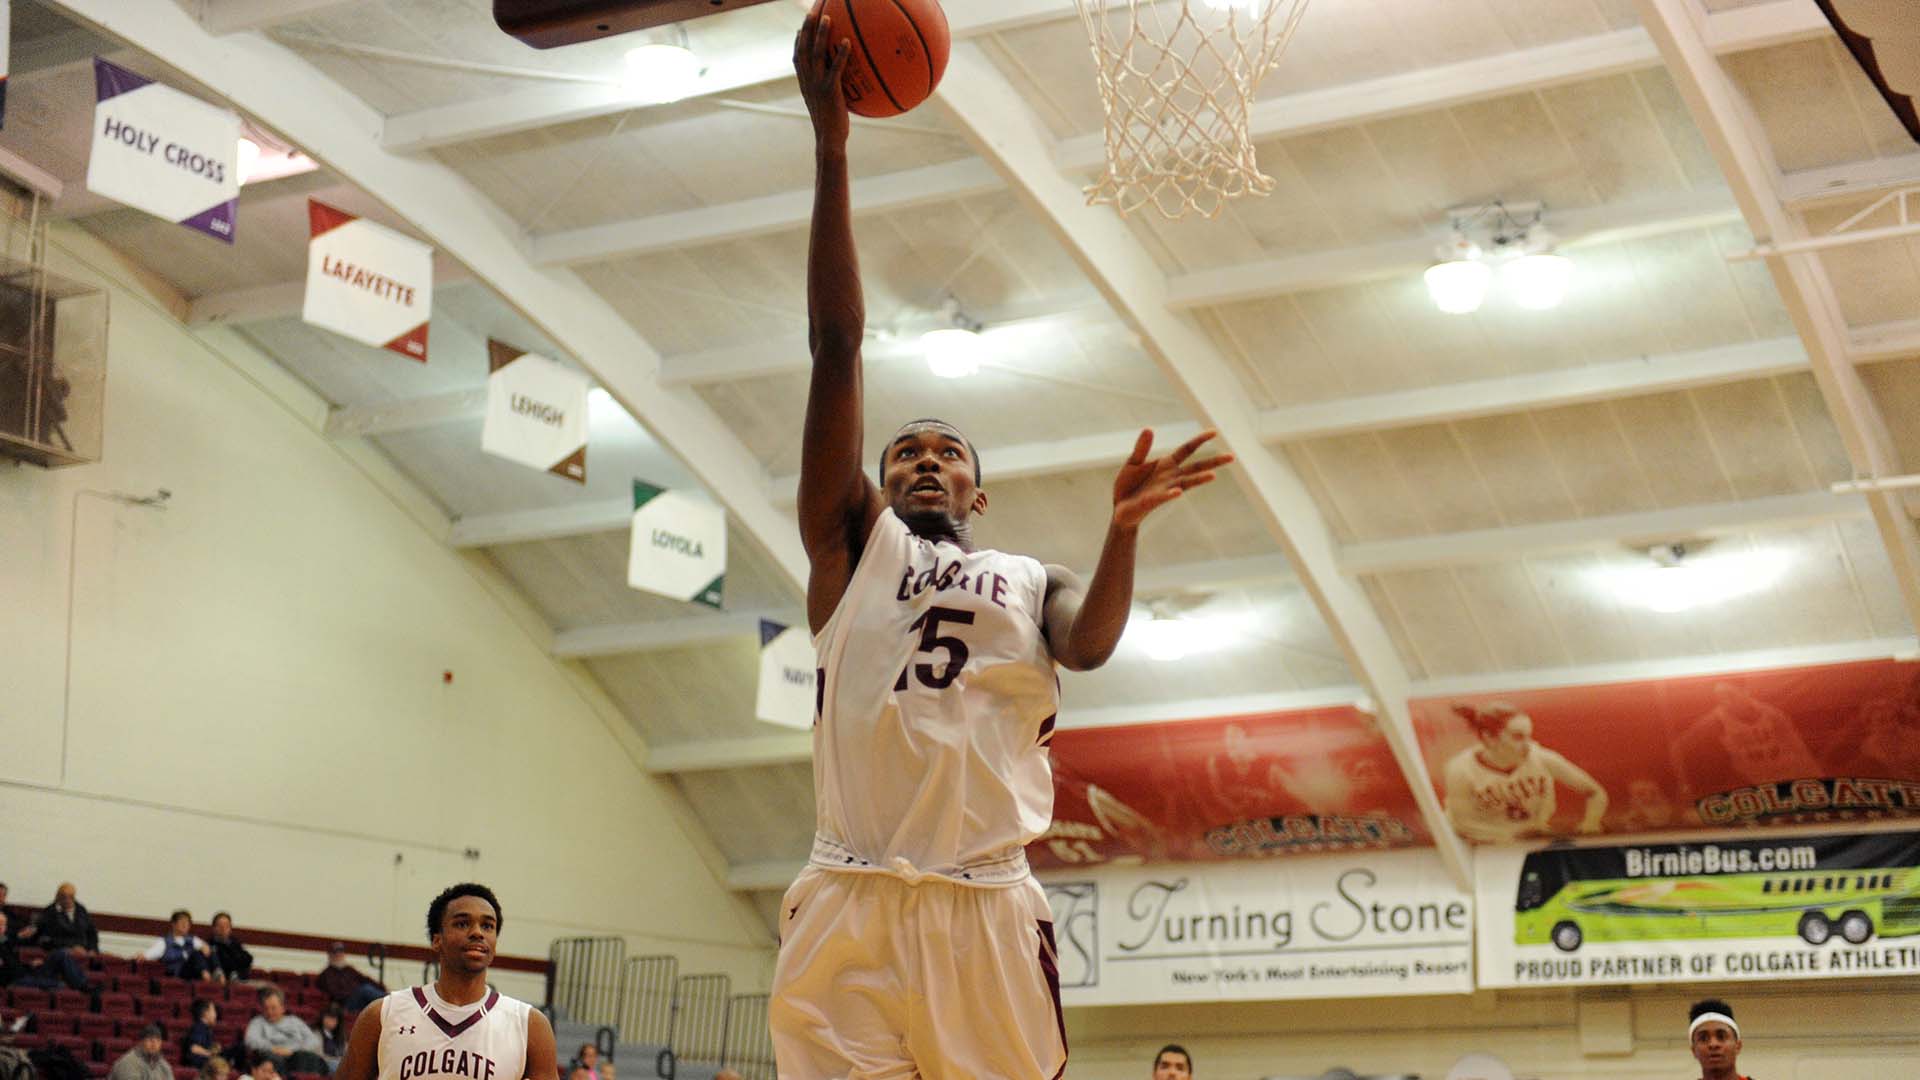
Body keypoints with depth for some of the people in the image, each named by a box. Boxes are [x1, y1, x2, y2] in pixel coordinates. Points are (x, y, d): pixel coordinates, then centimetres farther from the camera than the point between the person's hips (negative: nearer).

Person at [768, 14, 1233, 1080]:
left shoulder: (1032, 581, 21)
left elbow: (1092, 643, -4)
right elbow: (836, 347, 8)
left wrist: (1123, 530, -23)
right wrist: (830, 144, 2)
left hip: (988, 913, 1)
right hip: (848, 908, -1)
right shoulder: (856, 545, 17)